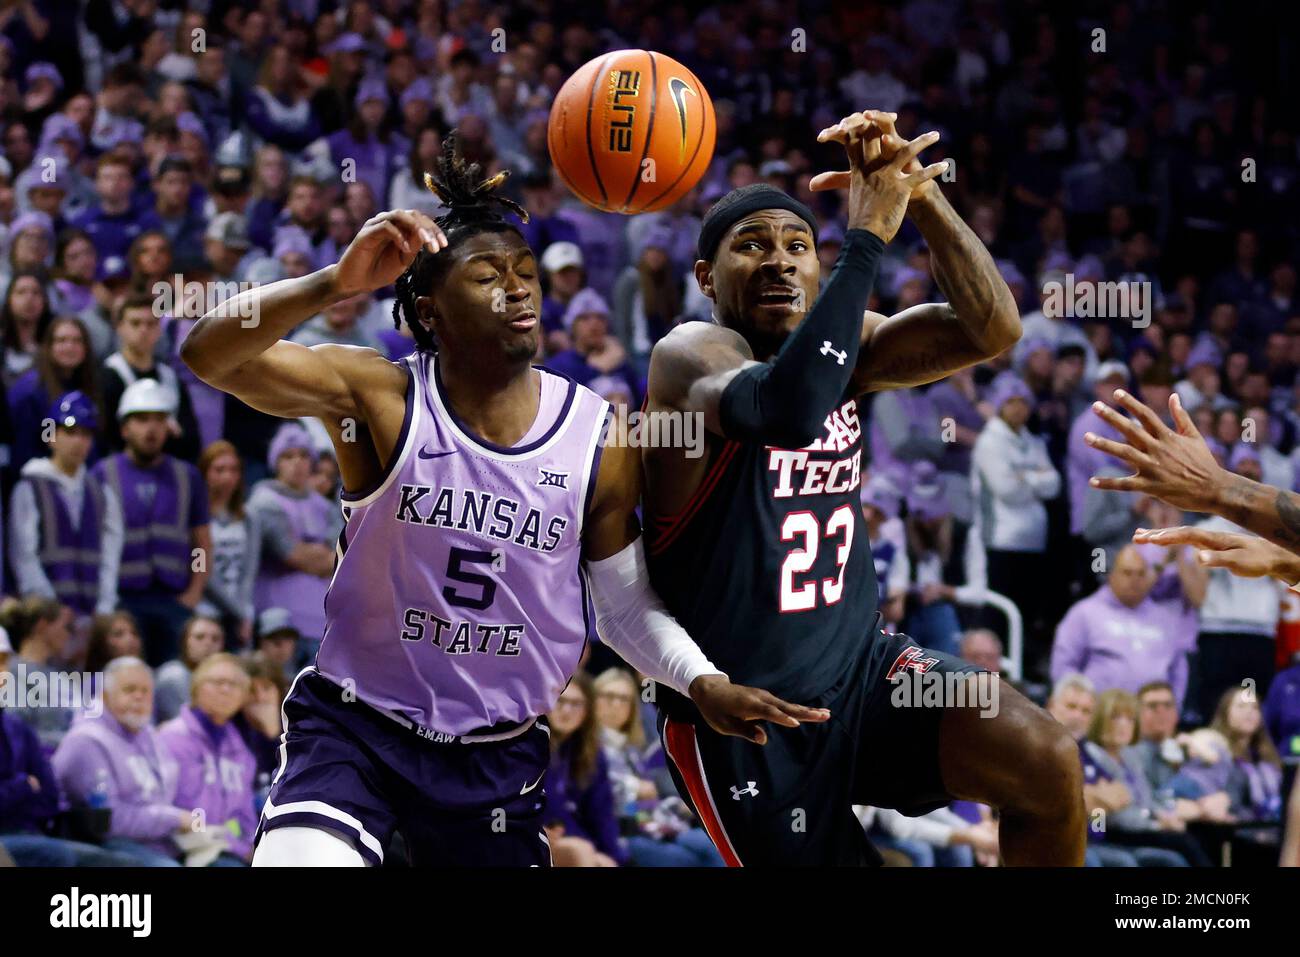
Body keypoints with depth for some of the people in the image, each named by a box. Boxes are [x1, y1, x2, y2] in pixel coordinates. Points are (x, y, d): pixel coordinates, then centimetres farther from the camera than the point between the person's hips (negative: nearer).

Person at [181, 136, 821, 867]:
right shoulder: (380, 398, -14)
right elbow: (208, 356, -27)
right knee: (301, 854, -28)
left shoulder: (601, 440, -5)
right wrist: (337, 284, -42)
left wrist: (702, 682, -12)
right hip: (357, 725, -3)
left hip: (501, 753, 4)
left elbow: (627, 606, 7)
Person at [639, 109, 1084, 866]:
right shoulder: (692, 353, -15)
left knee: (1050, 768, -17)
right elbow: (789, 408, -39)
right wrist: (869, 235, -34)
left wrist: (920, 194, -20)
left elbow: (993, 329, -7)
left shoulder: (846, 343, 6)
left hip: (858, 664, 5)